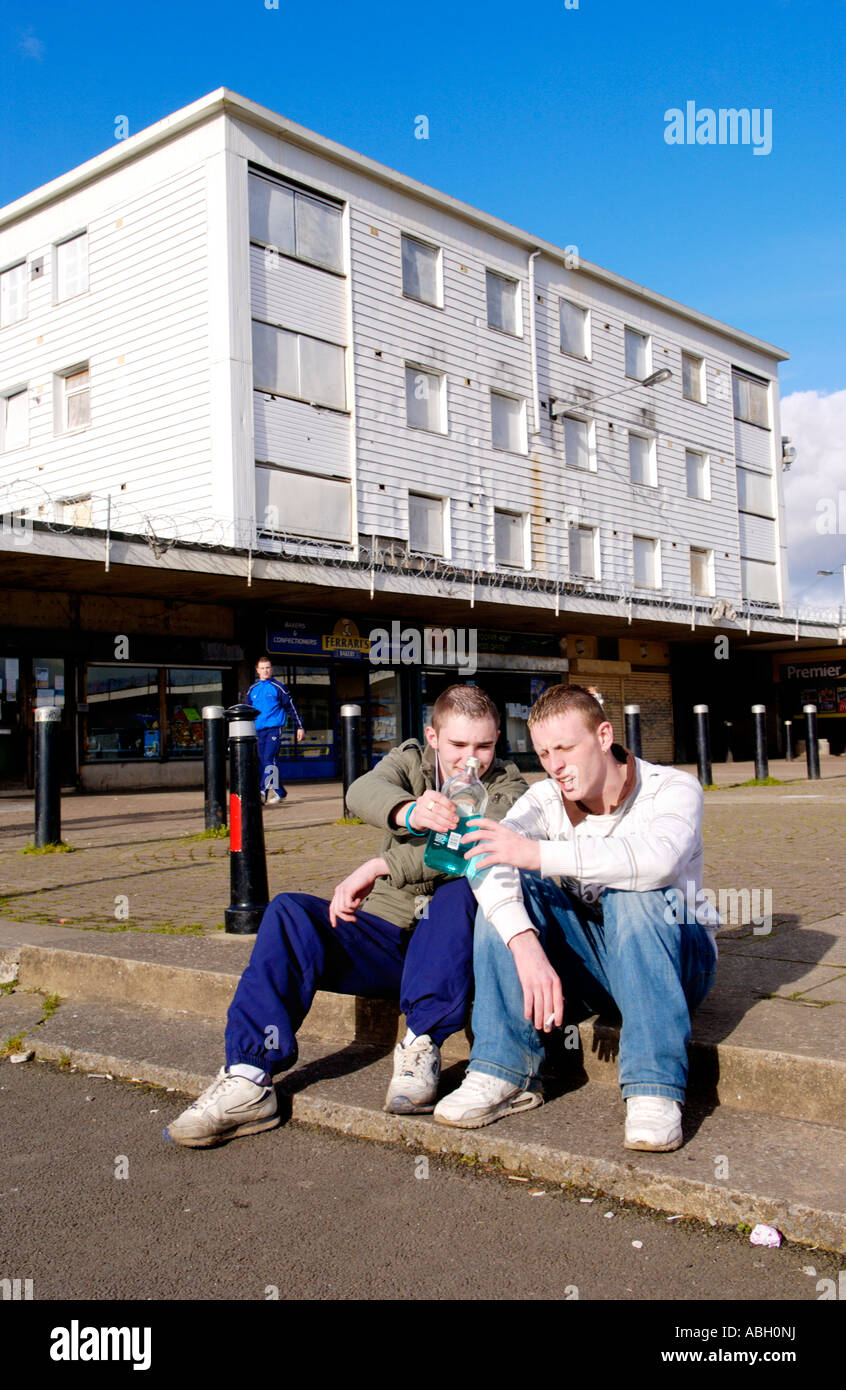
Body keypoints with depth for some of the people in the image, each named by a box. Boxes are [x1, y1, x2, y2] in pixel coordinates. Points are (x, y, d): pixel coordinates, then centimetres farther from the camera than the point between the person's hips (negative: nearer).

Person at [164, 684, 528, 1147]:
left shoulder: (506, 787, -2)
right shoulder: (412, 759, 6)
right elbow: (362, 793, -20)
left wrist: (382, 866, -35)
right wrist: (409, 812, -45)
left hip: (448, 948, -3)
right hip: (386, 934, 3)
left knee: (459, 887, -33)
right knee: (290, 911, -20)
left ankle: (421, 1048, -30)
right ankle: (248, 1079, -25)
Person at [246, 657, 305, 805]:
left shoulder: (277, 687, 2)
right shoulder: (252, 690, 14)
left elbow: (291, 707, 5)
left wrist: (300, 727, 3)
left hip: (274, 728, -5)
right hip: (258, 731, 5)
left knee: (269, 759, -17)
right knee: (261, 762, 3)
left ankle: (265, 790, -21)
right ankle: (279, 792, 10)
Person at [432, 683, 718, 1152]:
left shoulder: (673, 789, -13)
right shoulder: (546, 800, -3)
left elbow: (656, 858, -38)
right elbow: (486, 861, -25)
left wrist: (539, 854, -43)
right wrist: (526, 945, -42)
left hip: (675, 959, -3)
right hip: (586, 967, 4)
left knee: (632, 890, -34)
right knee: (503, 882, -19)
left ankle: (654, 1090, -33)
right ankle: (505, 1072, -22)